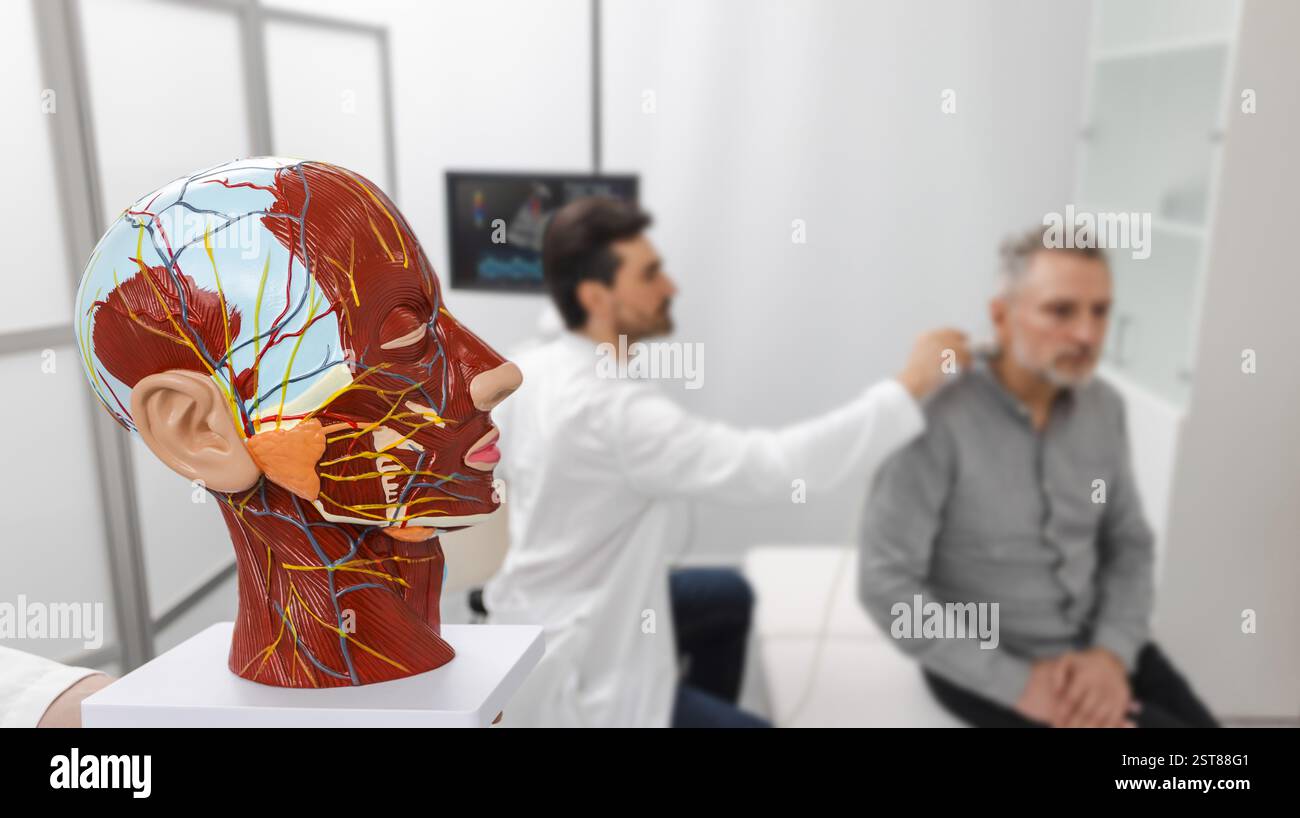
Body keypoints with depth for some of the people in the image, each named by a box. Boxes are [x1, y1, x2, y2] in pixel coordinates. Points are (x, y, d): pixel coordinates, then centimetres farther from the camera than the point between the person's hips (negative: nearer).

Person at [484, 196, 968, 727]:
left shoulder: (528, 370, -3)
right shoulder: (615, 410, -33)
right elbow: (774, 468, -37)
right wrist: (910, 384, -29)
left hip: (544, 613, 9)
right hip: (572, 675, -9)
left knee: (728, 595, 23)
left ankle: (706, 713, 39)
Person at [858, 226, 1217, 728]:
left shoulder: (1104, 409, -1)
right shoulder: (938, 419, -21)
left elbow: (1130, 544, 8)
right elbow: (885, 583, -21)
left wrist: (1112, 653, -9)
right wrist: (1016, 683, -19)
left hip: (1093, 640, 6)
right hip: (982, 658, -6)